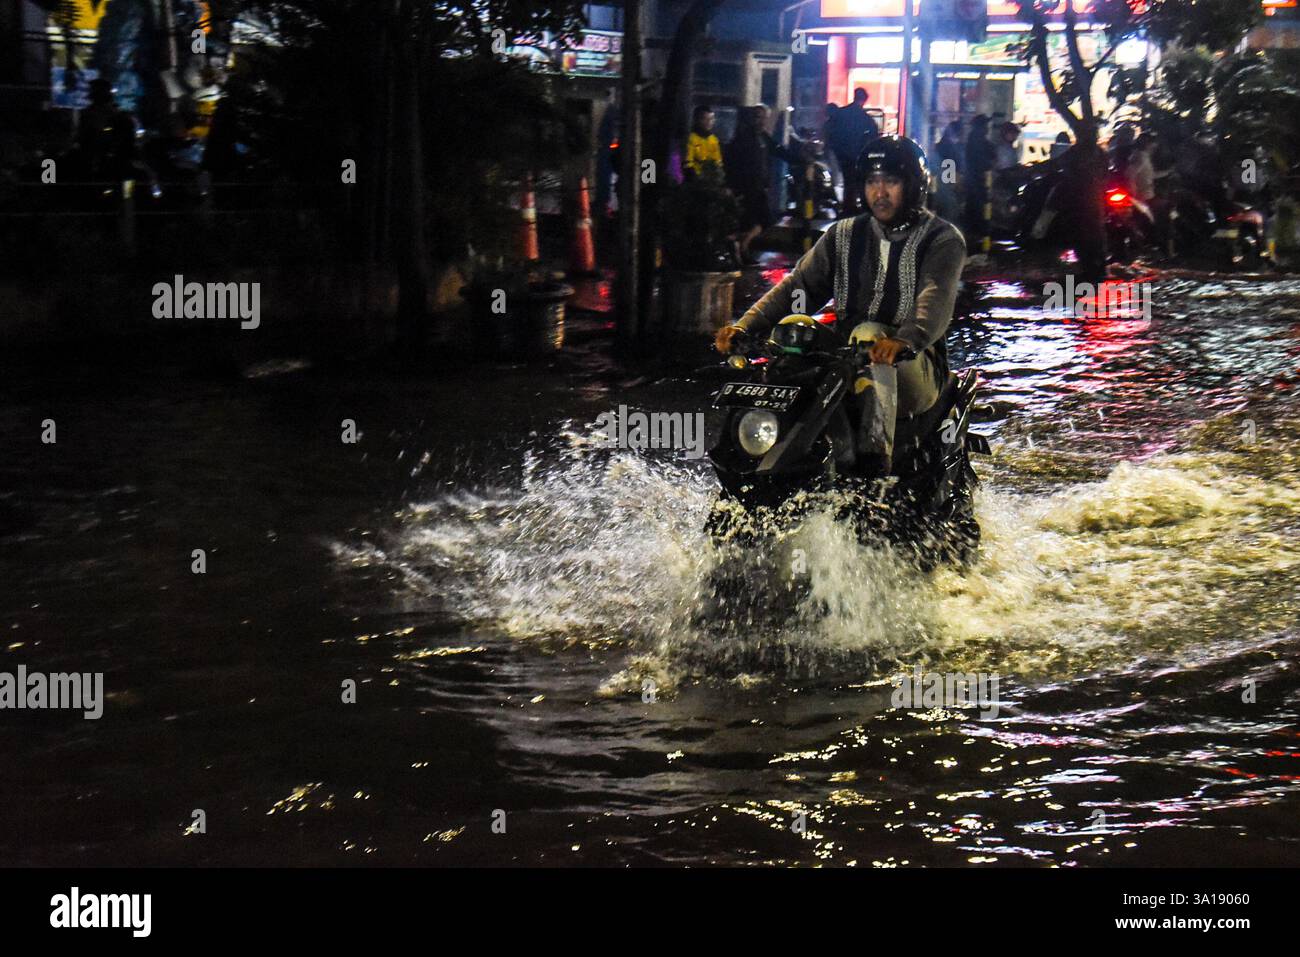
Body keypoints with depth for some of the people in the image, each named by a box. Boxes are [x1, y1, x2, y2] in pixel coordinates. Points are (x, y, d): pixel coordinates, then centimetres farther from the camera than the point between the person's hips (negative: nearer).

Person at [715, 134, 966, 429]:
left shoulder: (943, 239, 1)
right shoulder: (845, 235, 18)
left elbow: (936, 298, -19)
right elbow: (799, 284, 11)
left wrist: (905, 341, -42)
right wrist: (744, 326, -8)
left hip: (913, 363, -4)